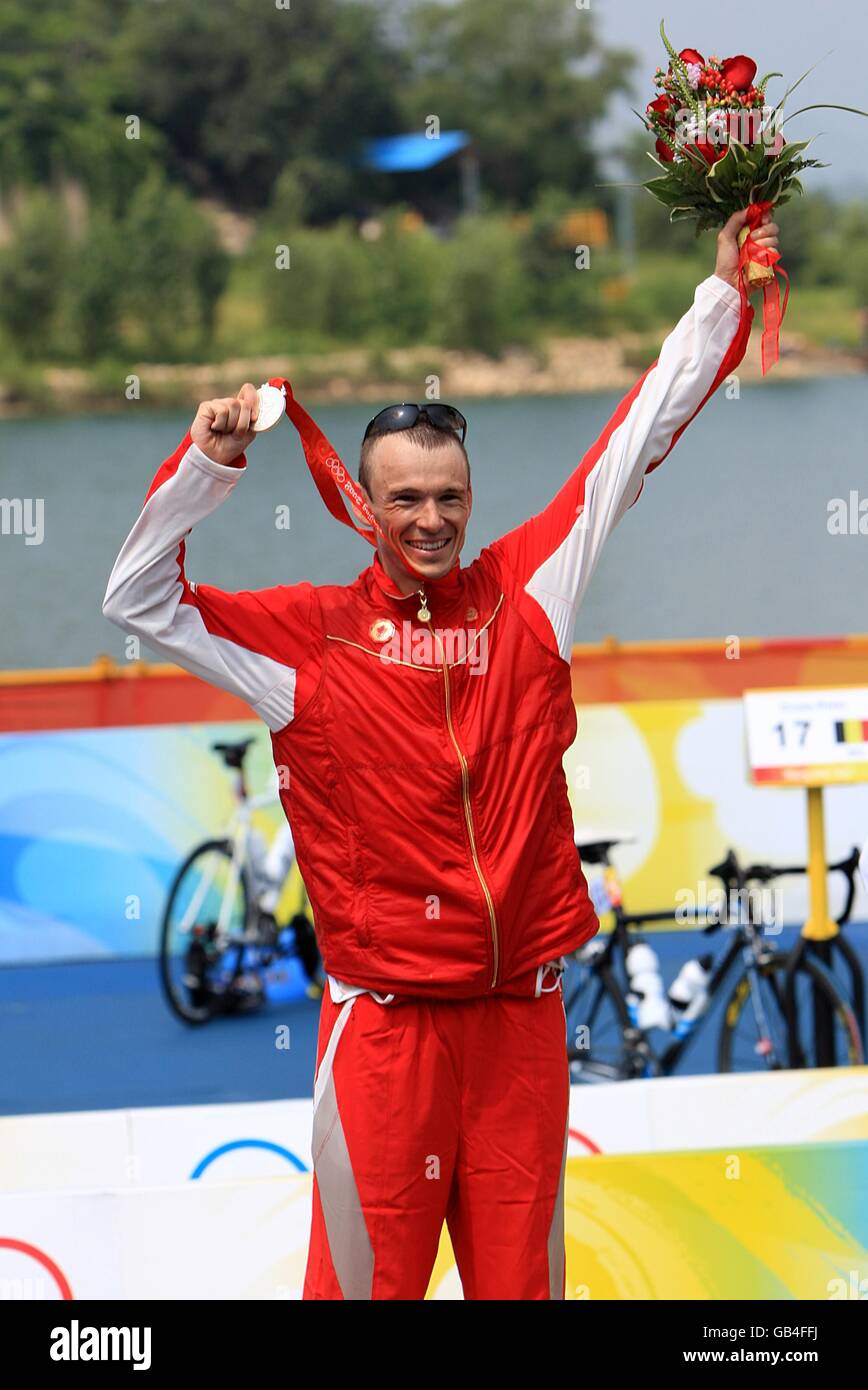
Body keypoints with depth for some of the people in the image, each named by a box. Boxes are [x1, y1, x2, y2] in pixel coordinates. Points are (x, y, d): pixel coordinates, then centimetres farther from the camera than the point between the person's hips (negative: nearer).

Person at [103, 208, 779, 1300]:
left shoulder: (523, 588, 7)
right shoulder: (311, 633, 3)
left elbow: (637, 440, 12)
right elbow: (139, 602, 4)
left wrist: (723, 296, 13)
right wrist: (205, 467, -7)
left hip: (521, 1012, 2)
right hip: (383, 1020, -2)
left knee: (520, 1271, 8)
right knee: (369, 1274, -1)